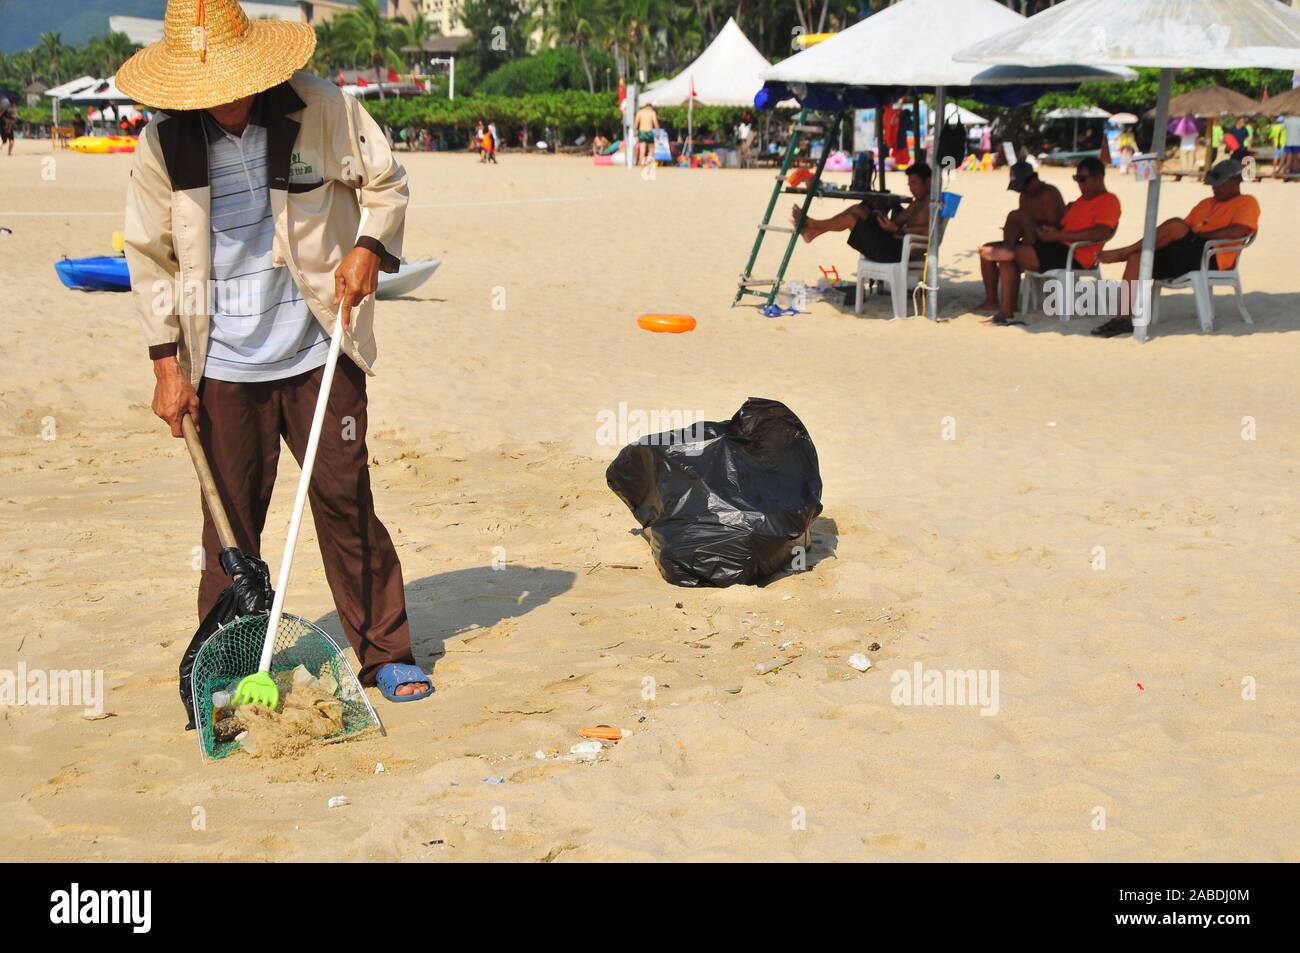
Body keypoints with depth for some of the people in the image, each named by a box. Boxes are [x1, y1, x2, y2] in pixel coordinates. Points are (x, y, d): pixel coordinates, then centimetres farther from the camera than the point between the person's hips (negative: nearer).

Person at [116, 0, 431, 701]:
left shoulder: (320, 108, -7)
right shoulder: (163, 142, -3)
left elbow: (385, 183, 7)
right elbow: (150, 256, 5)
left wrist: (369, 247, -12)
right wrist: (166, 362, 0)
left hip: (318, 353, -1)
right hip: (220, 367, 1)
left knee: (344, 500, 3)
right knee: (230, 520, 6)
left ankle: (386, 656, 15)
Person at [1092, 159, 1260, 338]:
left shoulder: (1247, 202, 8)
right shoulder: (1206, 203, 33)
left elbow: (1239, 231, -11)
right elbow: (1187, 226, 26)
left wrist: (1200, 235, -11)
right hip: (1184, 255, 8)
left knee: (1175, 225, -31)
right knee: (1137, 256, -16)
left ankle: (1122, 252, -17)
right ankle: (1123, 319, -24)